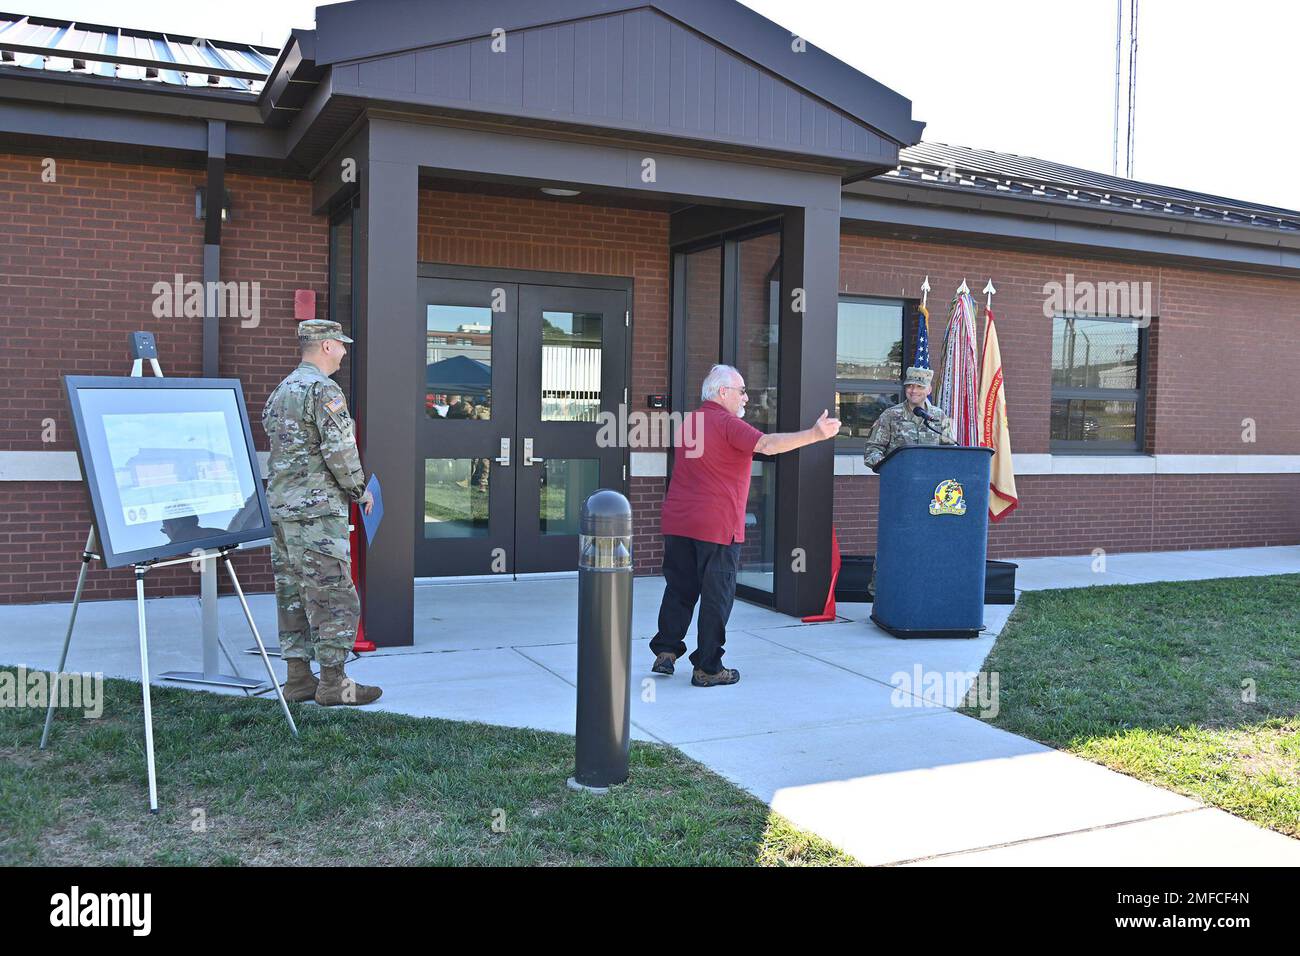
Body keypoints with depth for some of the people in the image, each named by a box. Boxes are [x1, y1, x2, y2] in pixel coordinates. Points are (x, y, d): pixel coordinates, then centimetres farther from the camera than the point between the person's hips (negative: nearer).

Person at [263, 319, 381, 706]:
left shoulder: (281, 390, 17)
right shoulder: (324, 390, -12)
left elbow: (274, 446, 19)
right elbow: (340, 450, -18)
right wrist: (360, 489, -4)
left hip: (280, 507, 10)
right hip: (317, 509, -10)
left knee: (292, 595, 11)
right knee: (334, 595, -4)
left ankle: (298, 678, 16)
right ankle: (333, 683, -1)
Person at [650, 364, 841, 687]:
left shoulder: (690, 422, 16)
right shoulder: (727, 423, -11)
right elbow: (768, 444, -25)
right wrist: (814, 435, -31)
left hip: (677, 523, 7)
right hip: (717, 526, -7)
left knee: (679, 587, 15)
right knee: (716, 596, 0)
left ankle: (665, 651, 12)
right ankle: (707, 669, 4)